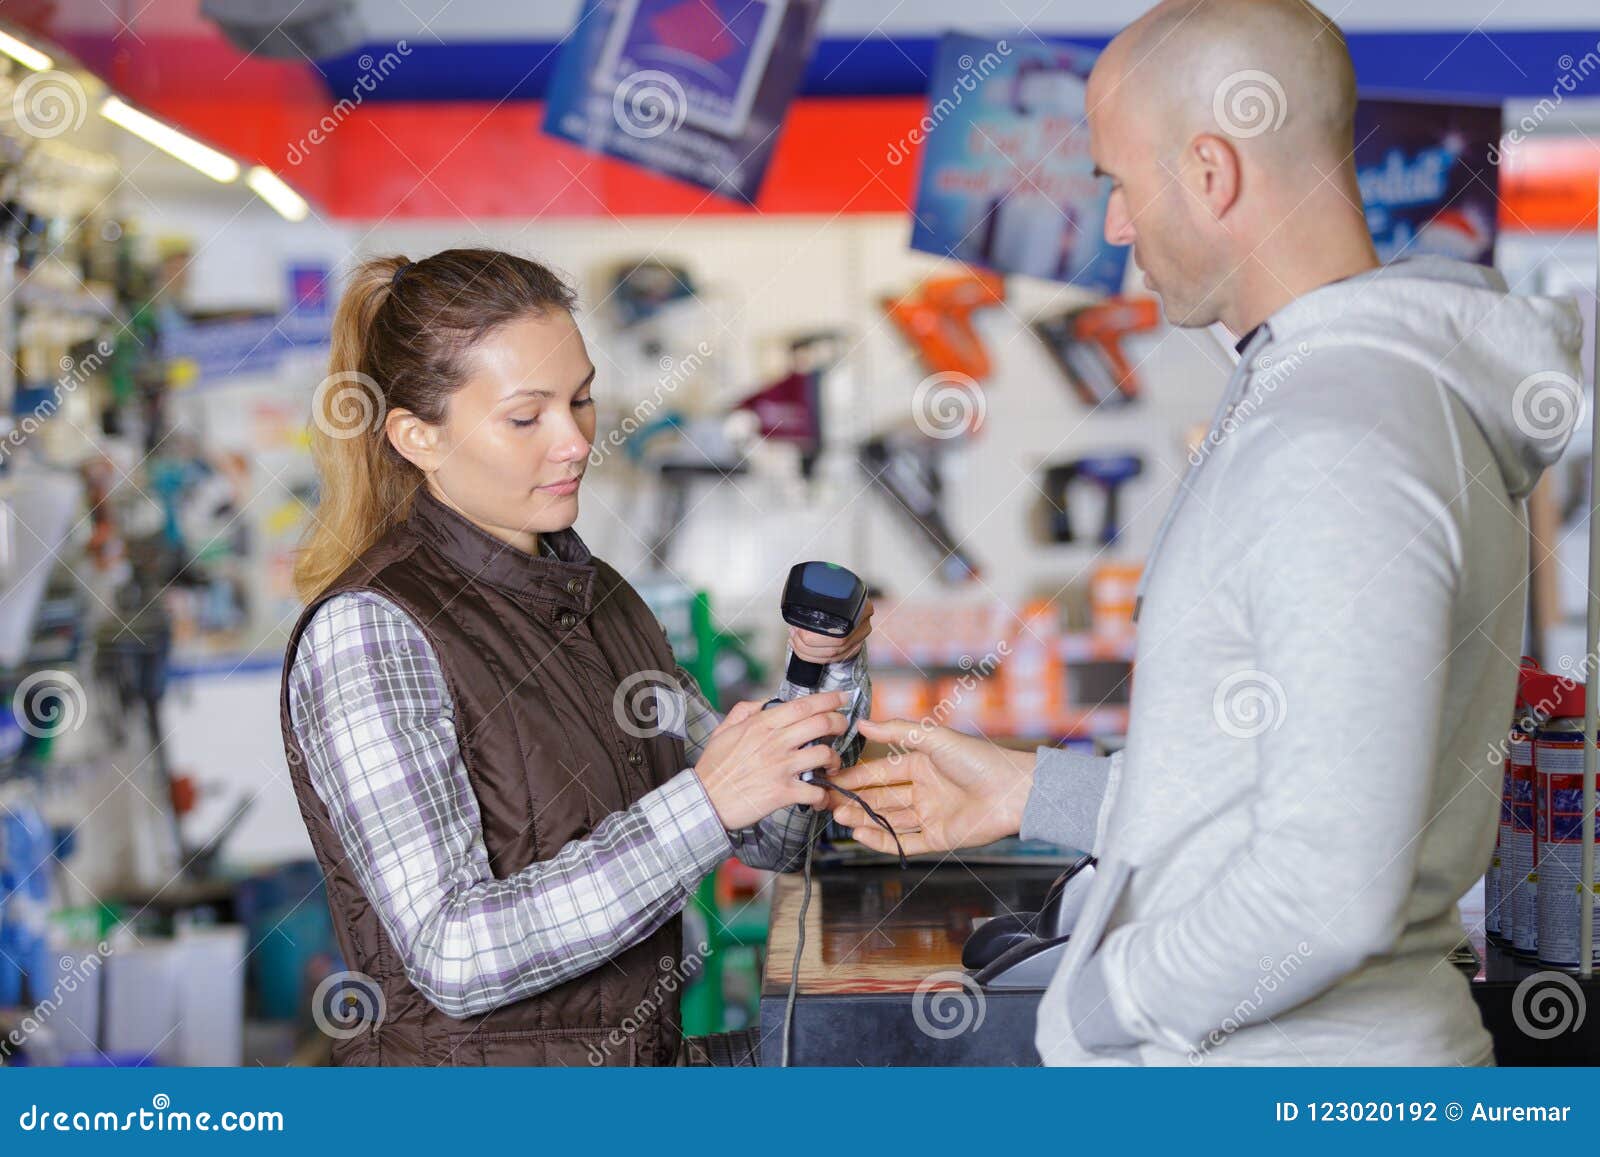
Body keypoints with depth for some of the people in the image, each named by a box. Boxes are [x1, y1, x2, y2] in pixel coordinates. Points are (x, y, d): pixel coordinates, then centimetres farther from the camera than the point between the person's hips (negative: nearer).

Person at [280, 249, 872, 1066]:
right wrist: (701, 803, -24)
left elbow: (772, 838, 13)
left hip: (641, 1057, 5)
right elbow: (455, 956, -20)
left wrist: (824, 671, -3)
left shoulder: (597, 595, 9)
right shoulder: (365, 632, -12)